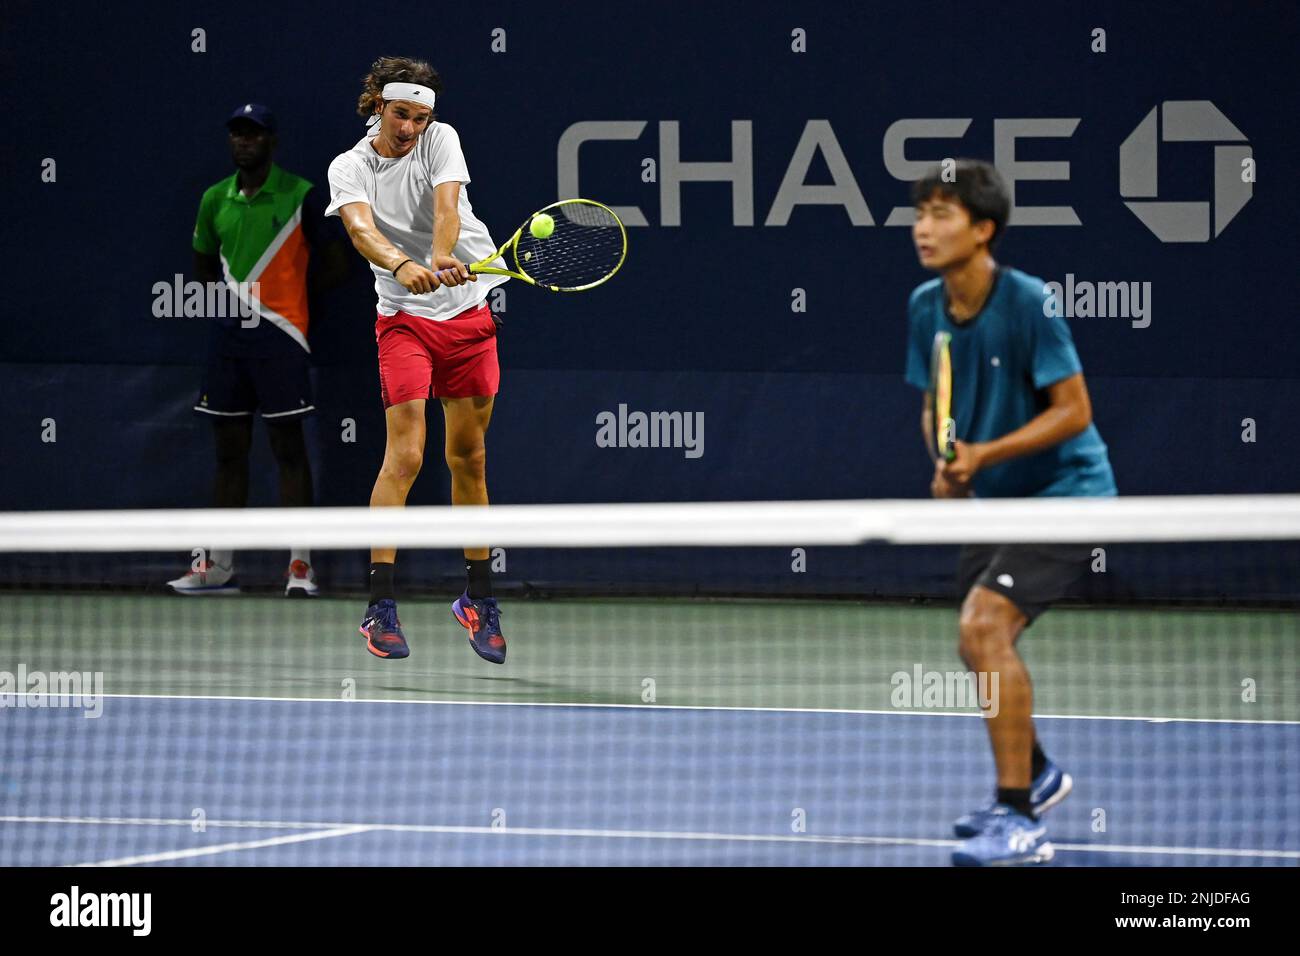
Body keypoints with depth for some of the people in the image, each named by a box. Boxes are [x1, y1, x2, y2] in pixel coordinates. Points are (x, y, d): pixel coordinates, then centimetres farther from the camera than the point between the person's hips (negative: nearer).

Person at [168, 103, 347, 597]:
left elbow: (335, 267, 0)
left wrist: (286, 285, 1)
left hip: (279, 335, -5)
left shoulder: (301, 196, -4)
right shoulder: (215, 200, 11)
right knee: (229, 450, 8)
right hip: (228, 334, 5)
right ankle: (219, 565, 12)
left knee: (288, 447, -6)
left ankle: (300, 565, -6)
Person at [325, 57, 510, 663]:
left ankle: (479, 597, 21)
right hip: (405, 318, -3)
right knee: (405, 454, -15)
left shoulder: (440, 140, -2)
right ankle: (380, 606, -15)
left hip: (471, 312, 3)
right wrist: (402, 266, -45)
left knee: (469, 457, 9)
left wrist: (443, 257, -40)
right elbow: (360, 227, -25)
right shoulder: (349, 168, -6)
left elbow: (446, 204, -20)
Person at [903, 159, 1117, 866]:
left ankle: (1020, 821, -22)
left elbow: (1073, 410, -20)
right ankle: (1036, 776, 46)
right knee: (977, 646, 18)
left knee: (984, 625, -24)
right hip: (996, 499, 8)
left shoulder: (1027, 303, -21)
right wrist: (947, 464, -9)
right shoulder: (925, 308, -1)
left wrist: (985, 454, -28)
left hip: (1065, 490, -8)